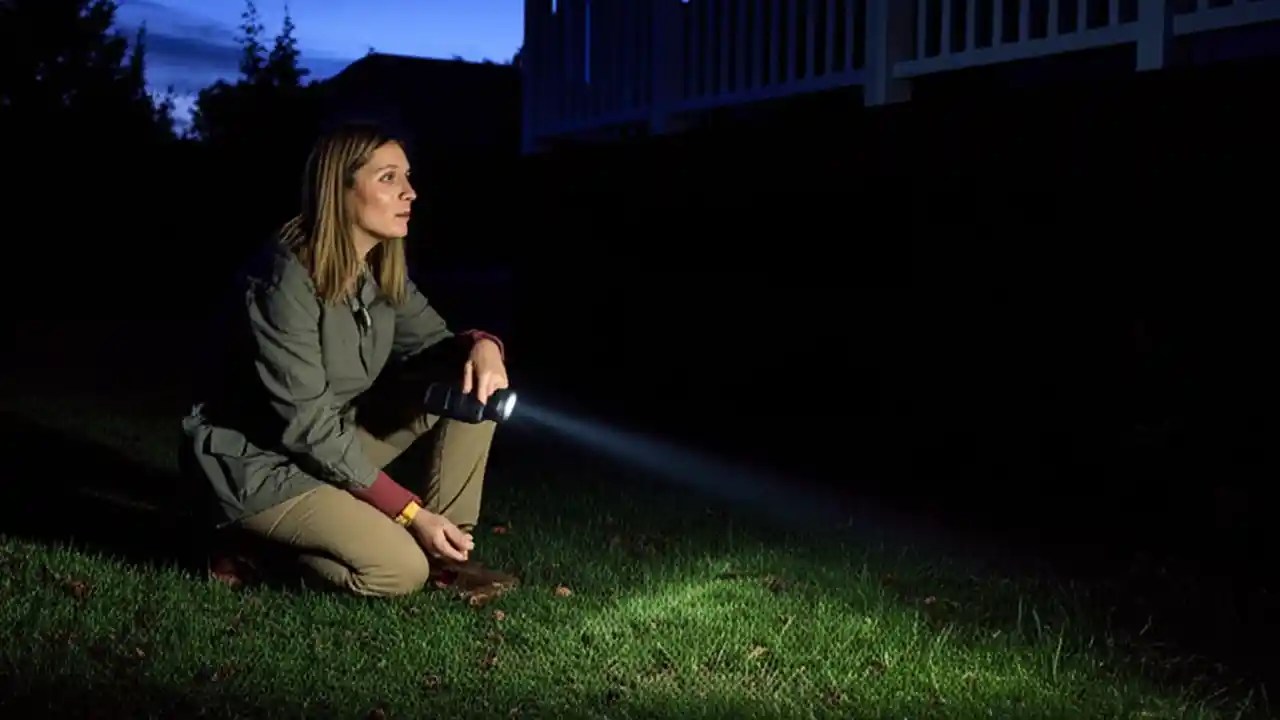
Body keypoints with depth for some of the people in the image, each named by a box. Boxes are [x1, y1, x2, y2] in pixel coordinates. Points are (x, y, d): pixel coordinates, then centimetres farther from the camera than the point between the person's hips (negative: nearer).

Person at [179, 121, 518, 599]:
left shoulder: (381, 271, -1)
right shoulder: (284, 280, -25)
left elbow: (436, 344, 3)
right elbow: (307, 423, -26)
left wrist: (483, 345, -24)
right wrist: (411, 511, -25)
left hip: (334, 441, 8)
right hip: (257, 461, -8)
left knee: (472, 381, -6)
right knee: (401, 569, -24)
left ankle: (444, 549, -2)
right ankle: (259, 540, -1)